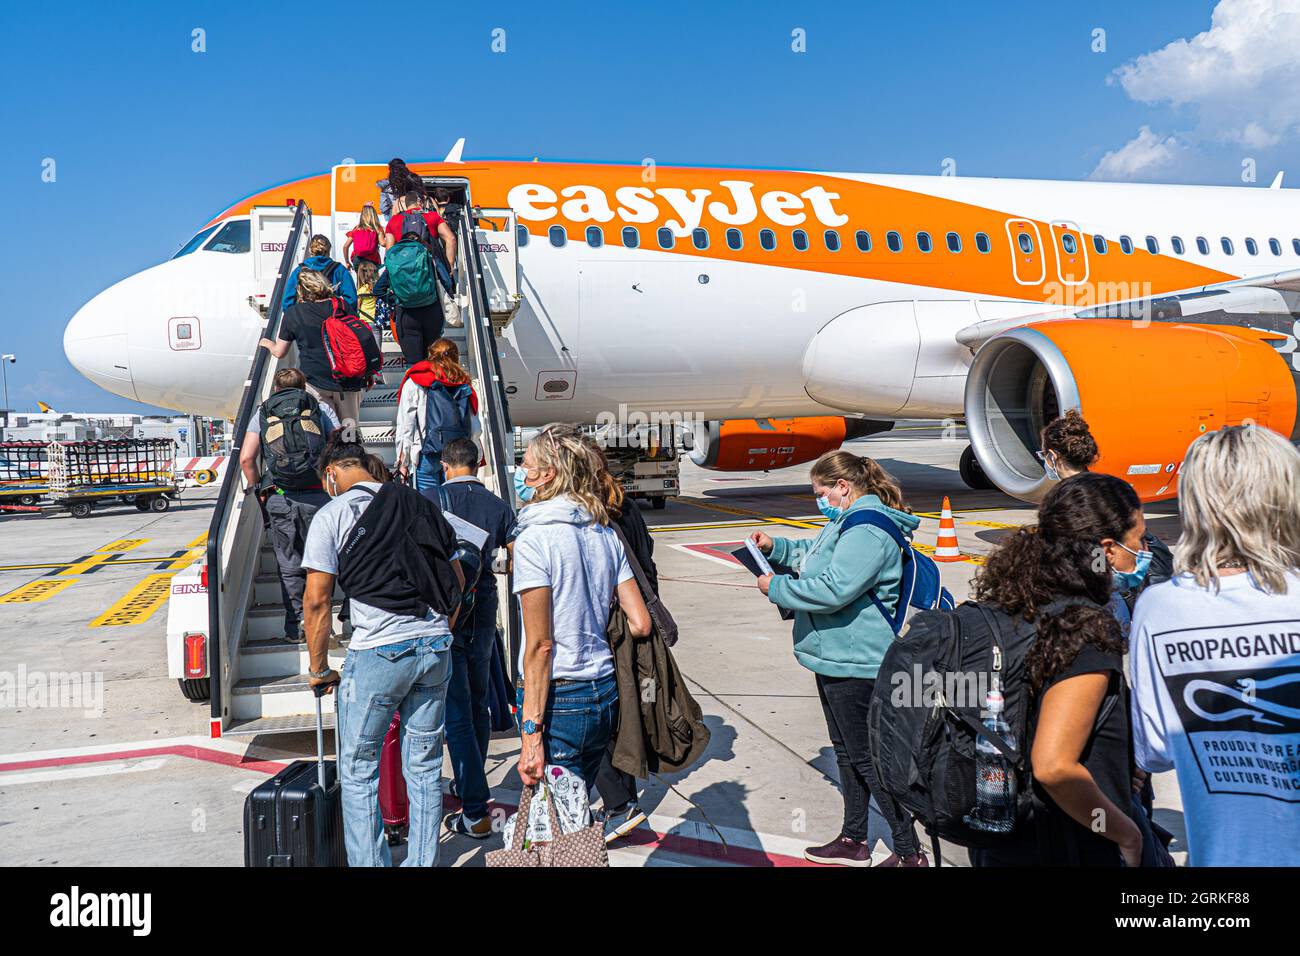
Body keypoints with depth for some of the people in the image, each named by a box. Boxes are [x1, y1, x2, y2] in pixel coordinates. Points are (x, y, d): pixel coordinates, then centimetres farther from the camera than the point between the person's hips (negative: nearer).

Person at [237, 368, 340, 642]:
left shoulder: (262, 413, 11)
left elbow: (246, 458, 0)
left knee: (289, 566, 11)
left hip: (279, 499, 1)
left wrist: (257, 489, 12)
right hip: (318, 496, 0)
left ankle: (296, 627, 15)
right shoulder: (322, 409, 10)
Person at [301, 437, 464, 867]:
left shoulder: (332, 515, -3)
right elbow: (457, 579, 15)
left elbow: (316, 600, -6)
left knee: (358, 770, 9)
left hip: (378, 651, -5)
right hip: (436, 647, 5)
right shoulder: (422, 505, 12)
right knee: (424, 765, 14)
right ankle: (423, 862, 23)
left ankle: (370, 863, 13)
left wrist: (319, 669, 5)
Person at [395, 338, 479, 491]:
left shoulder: (414, 383, 3)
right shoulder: (464, 384, 12)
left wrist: (403, 462, 4)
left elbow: (405, 426, 0)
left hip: (428, 456, -3)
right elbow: (475, 428, 11)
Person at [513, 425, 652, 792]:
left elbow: (540, 644, -17)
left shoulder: (534, 538, -13)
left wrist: (531, 733, -15)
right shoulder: (605, 534, 7)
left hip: (558, 699, -7)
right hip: (605, 693, 7)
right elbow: (641, 623, 7)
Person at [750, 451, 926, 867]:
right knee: (846, 751, 20)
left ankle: (909, 852, 11)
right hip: (836, 658, 12)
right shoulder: (847, 522, 14)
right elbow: (811, 555, 28)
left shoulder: (868, 531, -22)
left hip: (855, 664, -11)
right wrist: (775, 547, 11)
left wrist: (776, 588, -19)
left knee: (869, 758, -2)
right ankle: (853, 841, 34)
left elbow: (833, 589, -30)